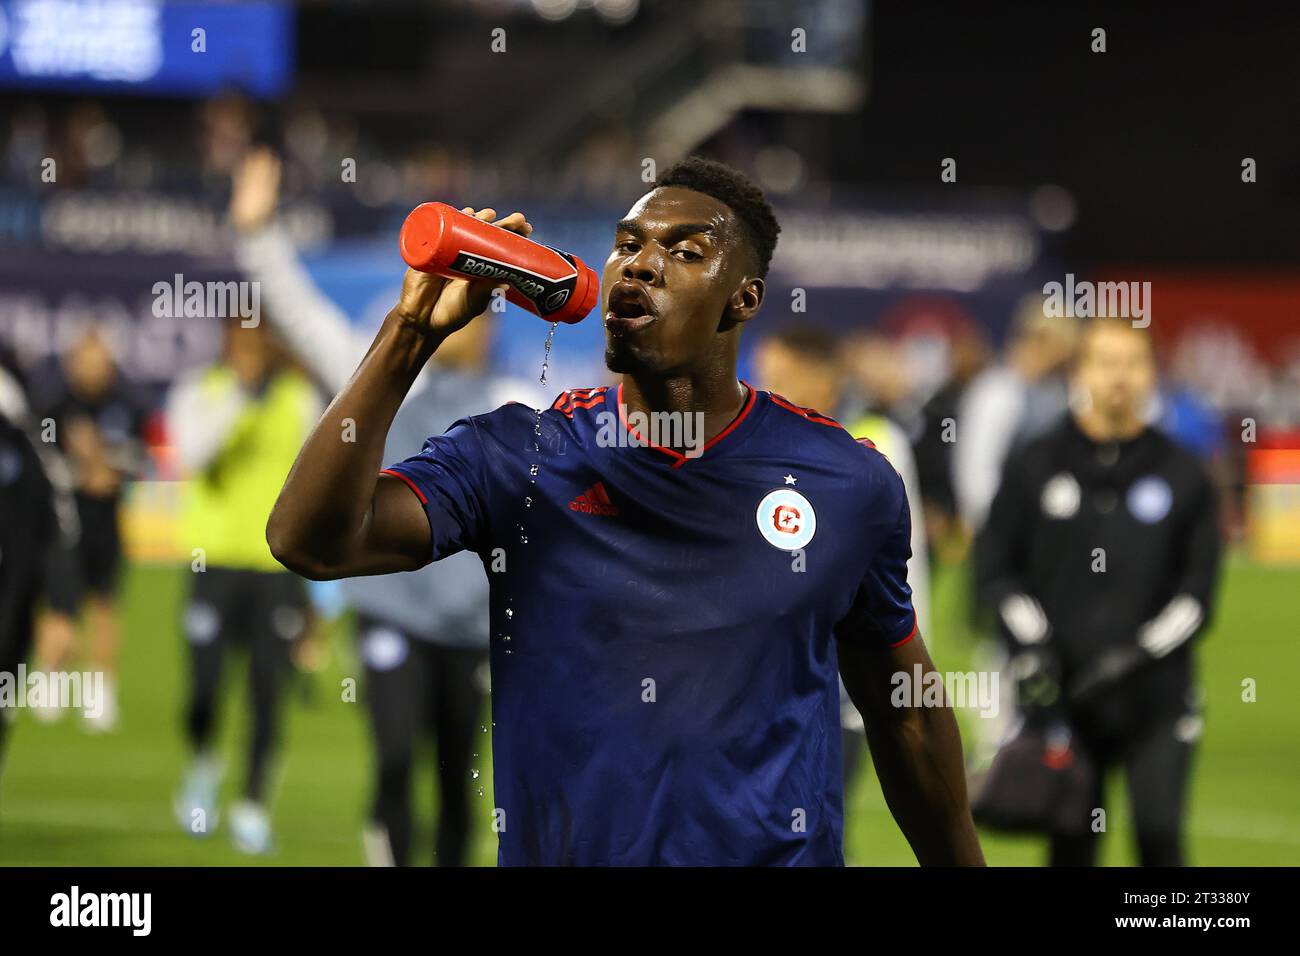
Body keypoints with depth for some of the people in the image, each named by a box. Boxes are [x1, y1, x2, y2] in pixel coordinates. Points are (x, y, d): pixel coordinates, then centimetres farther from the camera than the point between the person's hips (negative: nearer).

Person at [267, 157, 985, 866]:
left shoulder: (845, 480, -3)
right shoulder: (515, 455, -6)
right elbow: (311, 541, -20)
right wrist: (416, 326, -25)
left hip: (783, 850, 0)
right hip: (561, 849, 0)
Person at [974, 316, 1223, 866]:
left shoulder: (1183, 476, 5)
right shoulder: (1035, 469, 6)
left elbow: (1198, 588, 4)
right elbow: (994, 567, 9)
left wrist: (1139, 651, -10)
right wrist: (1032, 642, -6)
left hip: (1157, 697, -1)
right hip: (1065, 697, 1)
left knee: (1159, 835, -10)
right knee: (1071, 846, 4)